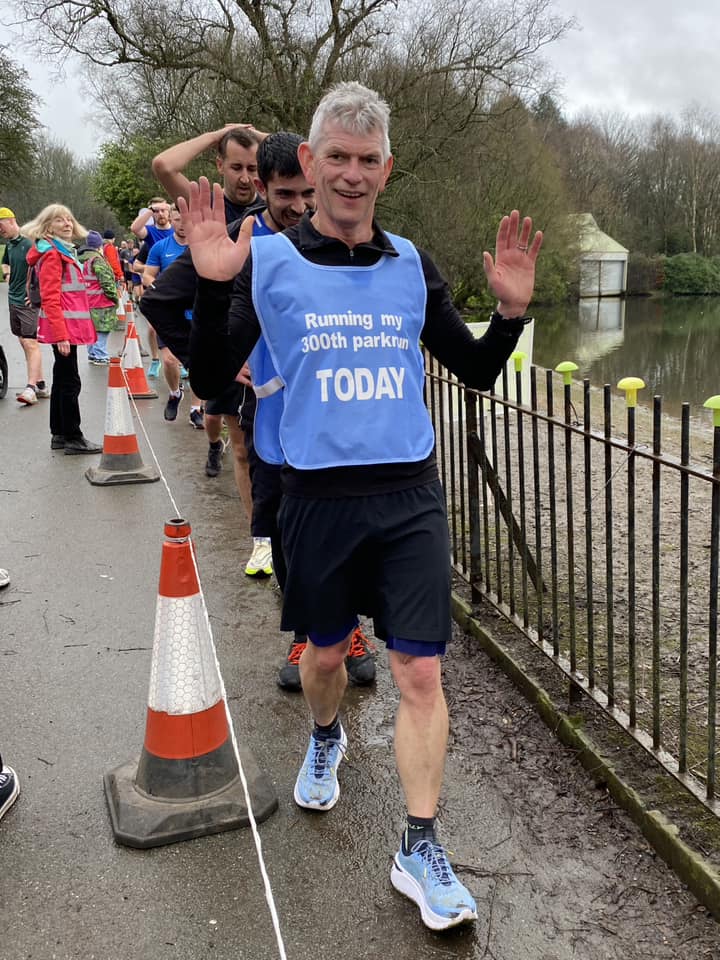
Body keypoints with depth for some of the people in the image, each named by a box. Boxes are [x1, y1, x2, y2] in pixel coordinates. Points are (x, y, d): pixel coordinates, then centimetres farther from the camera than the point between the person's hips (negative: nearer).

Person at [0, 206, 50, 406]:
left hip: (28, 302, -9)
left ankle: (31, 388, -10)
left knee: (31, 344, -10)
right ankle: (41, 385, 17)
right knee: (24, 343, 11)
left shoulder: (30, 243, -15)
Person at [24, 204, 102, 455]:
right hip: (63, 327, -10)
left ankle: (59, 434, 22)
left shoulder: (64, 250, 17)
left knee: (62, 380, 14)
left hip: (68, 326, 10)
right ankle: (73, 438, 0)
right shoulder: (52, 253, -11)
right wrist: (60, 334, -23)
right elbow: (50, 298, -18)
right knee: (70, 382, -6)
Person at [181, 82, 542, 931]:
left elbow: (477, 371, 10)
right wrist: (213, 287, -20)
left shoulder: (410, 265, 4)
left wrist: (511, 310, -9)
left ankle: (421, 851, 14)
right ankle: (326, 740, 52)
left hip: (411, 495, 1)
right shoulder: (269, 261, -2)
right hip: (319, 498, -1)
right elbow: (211, 381, -5)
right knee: (324, 651, 18)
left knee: (420, 672, -1)